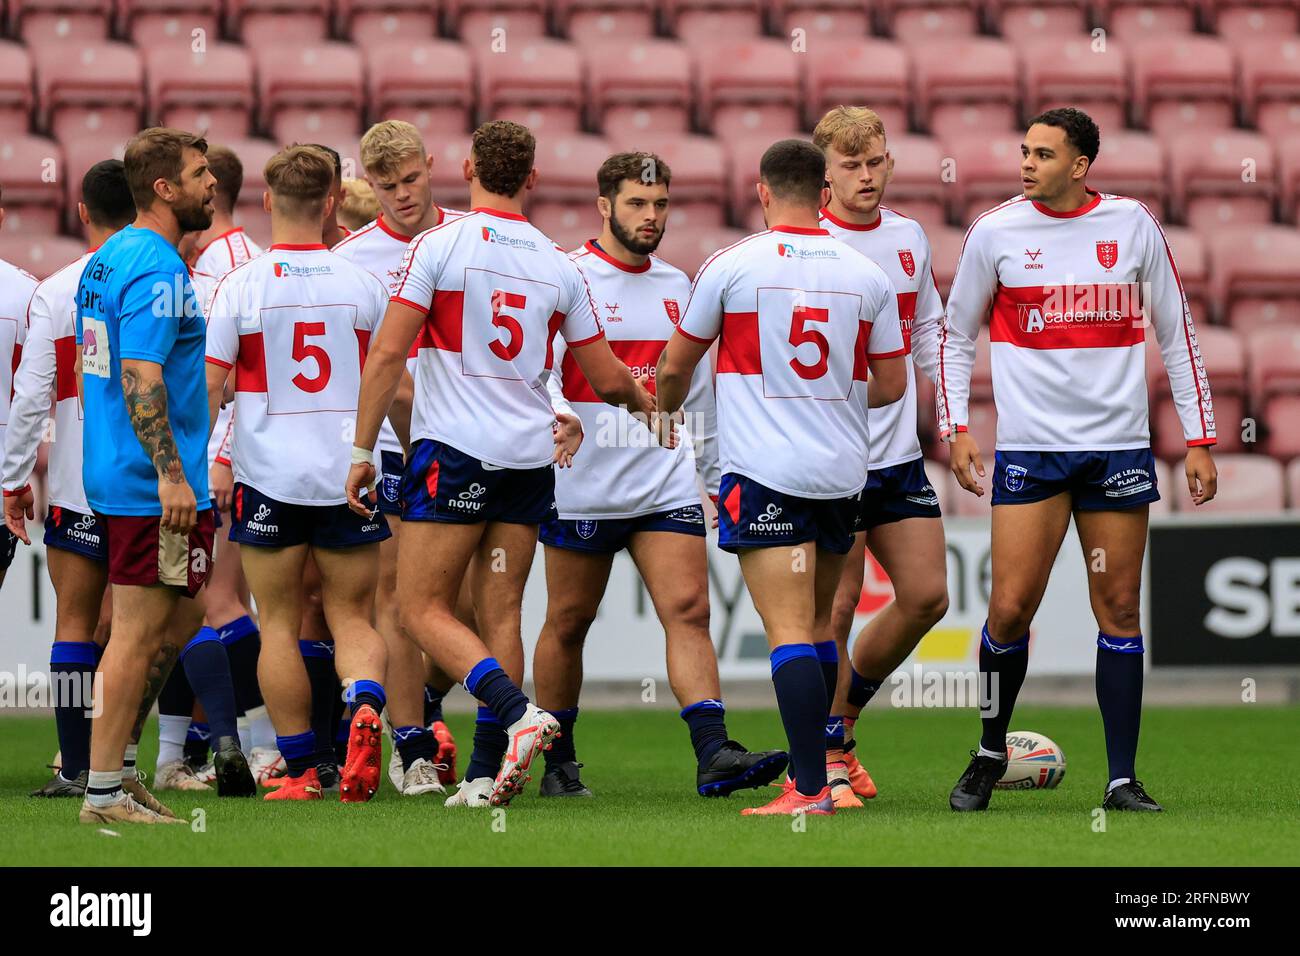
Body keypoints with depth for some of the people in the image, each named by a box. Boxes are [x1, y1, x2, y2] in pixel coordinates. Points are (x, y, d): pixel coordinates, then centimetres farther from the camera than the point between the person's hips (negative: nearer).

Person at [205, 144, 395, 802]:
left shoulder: (240, 286, -6)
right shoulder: (363, 285, -1)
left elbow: (209, 387, -7)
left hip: (269, 476, -1)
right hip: (350, 474, 1)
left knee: (279, 625, 7)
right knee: (352, 617, 9)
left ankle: (300, 770, 6)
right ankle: (364, 707, -20)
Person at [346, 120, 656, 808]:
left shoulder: (438, 246, -5)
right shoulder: (558, 267, 7)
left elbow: (387, 354, -10)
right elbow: (607, 378, 12)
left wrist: (363, 451, -4)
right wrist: (647, 403, 33)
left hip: (452, 449, -5)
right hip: (530, 458, 5)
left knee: (422, 609, -2)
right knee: (500, 614, 7)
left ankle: (518, 713, -21)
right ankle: (486, 772, 3)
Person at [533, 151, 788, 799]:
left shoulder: (676, 287, 15)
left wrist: (717, 473, 24)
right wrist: (558, 413, -37)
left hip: (667, 486, 4)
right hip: (583, 490, -4)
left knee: (689, 610, -9)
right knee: (567, 623, 5)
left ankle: (714, 755, -18)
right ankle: (556, 762, 19)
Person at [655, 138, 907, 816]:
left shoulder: (732, 264, -4)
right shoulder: (866, 274, 4)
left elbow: (676, 365, 7)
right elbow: (891, 384, 11)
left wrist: (666, 408, 30)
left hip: (764, 474, -4)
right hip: (843, 474, 4)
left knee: (789, 630, -10)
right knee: (818, 621, 19)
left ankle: (810, 789, -18)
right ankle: (811, 757, 24)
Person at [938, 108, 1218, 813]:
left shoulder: (1133, 225, 2)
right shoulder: (996, 231, 0)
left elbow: (1175, 335, 9)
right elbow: (956, 336, 11)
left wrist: (1199, 440, 5)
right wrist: (955, 428, 0)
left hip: (1119, 448, 1)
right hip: (1030, 449, -1)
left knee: (1119, 610, 1)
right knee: (1010, 609, -7)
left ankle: (1123, 779, 7)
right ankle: (989, 755, 14)